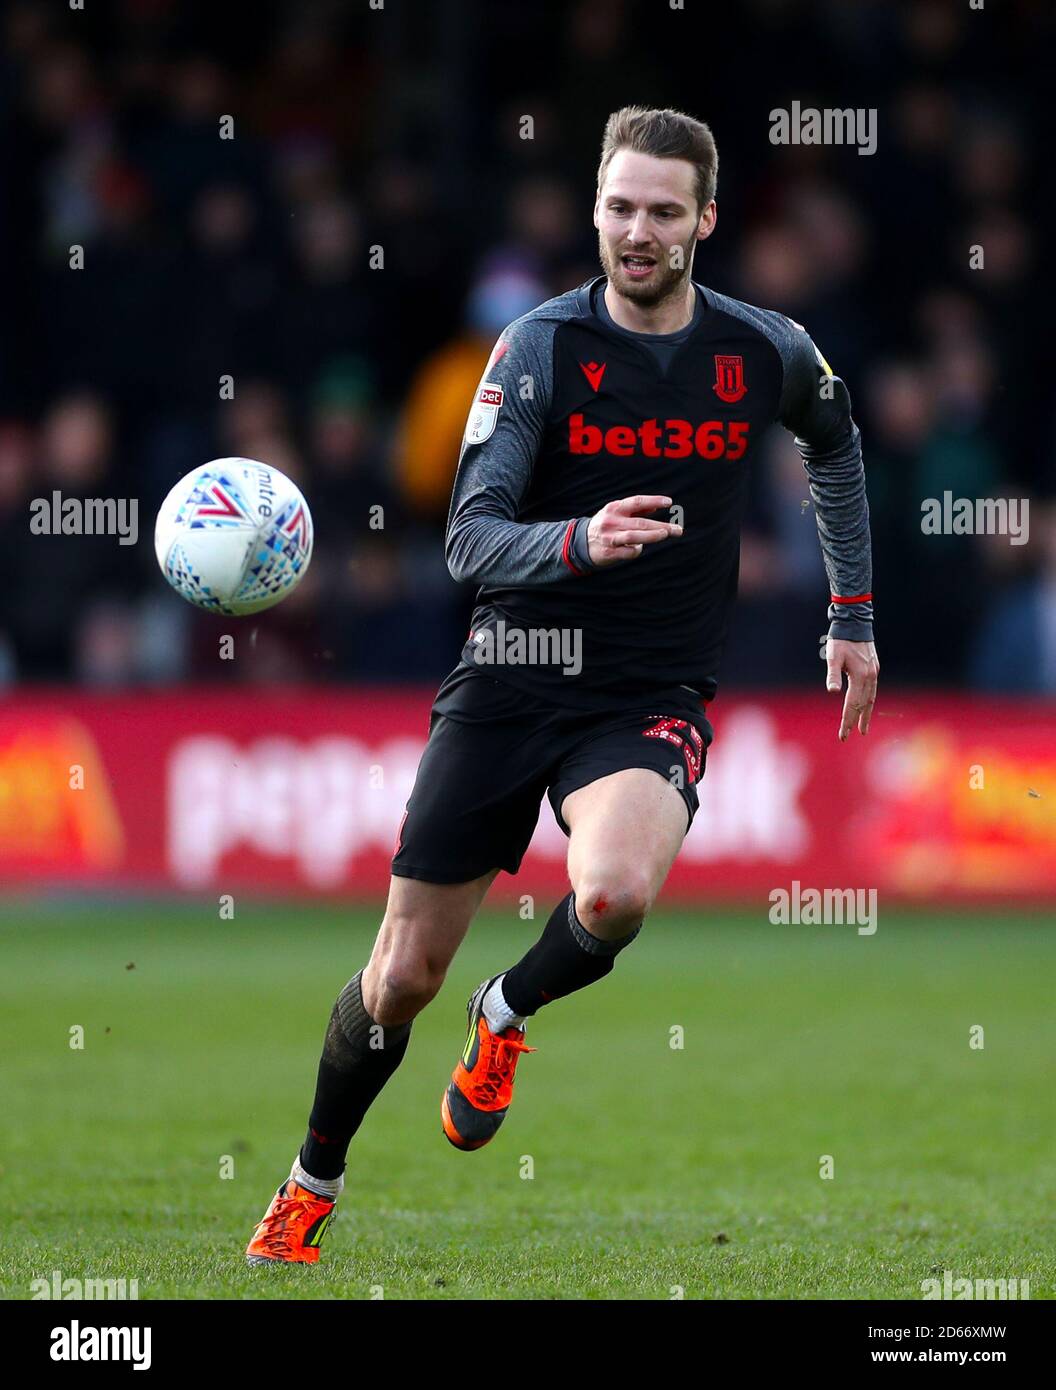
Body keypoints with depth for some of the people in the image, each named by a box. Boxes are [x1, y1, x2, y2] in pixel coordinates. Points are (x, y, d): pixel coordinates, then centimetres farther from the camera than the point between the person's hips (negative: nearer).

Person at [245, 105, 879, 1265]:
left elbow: (834, 442, 24)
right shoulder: (540, 346, -8)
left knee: (614, 894, -33)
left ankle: (507, 1015, 1)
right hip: (512, 680, 0)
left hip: (653, 701, 0)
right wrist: (580, 542, -33)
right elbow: (469, 541, -13)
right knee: (401, 979, 2)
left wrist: (852, 615, 23)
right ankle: (311, 1187, 28)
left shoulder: (767, 353, -1)